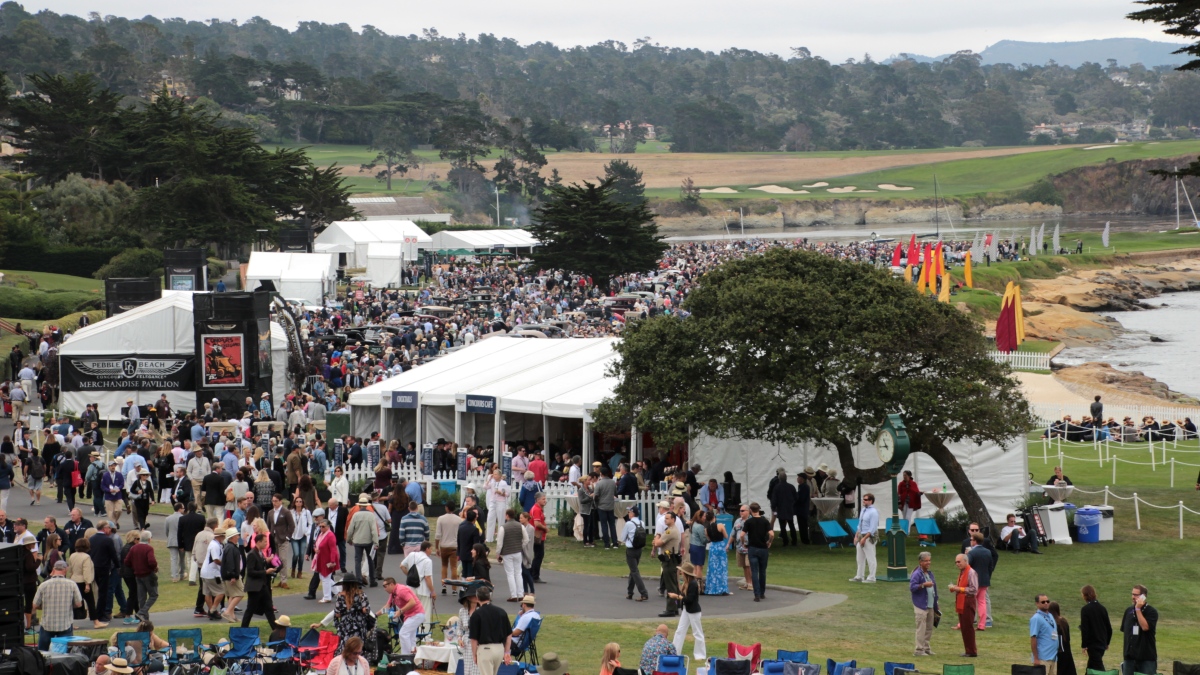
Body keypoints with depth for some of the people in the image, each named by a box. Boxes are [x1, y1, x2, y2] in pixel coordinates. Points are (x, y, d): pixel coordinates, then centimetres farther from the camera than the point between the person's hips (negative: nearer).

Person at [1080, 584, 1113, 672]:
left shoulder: (1085, 609, -14)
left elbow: (1084, 629, -16)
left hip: (1092, 644, -7)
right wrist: (1107, 642, 21)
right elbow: (1109, 627, 11)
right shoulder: (1102, 608, 6)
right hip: (1102, 643, 7)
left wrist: (1084, 645, -10)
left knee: (1098, 667, -8)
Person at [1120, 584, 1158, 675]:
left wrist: (1138, 609, -20)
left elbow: (1145, 627, -22)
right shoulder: (1129, 610, 9)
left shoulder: (1151, 612, -6)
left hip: (1147, 656, -5)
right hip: (1130, 654, 5)